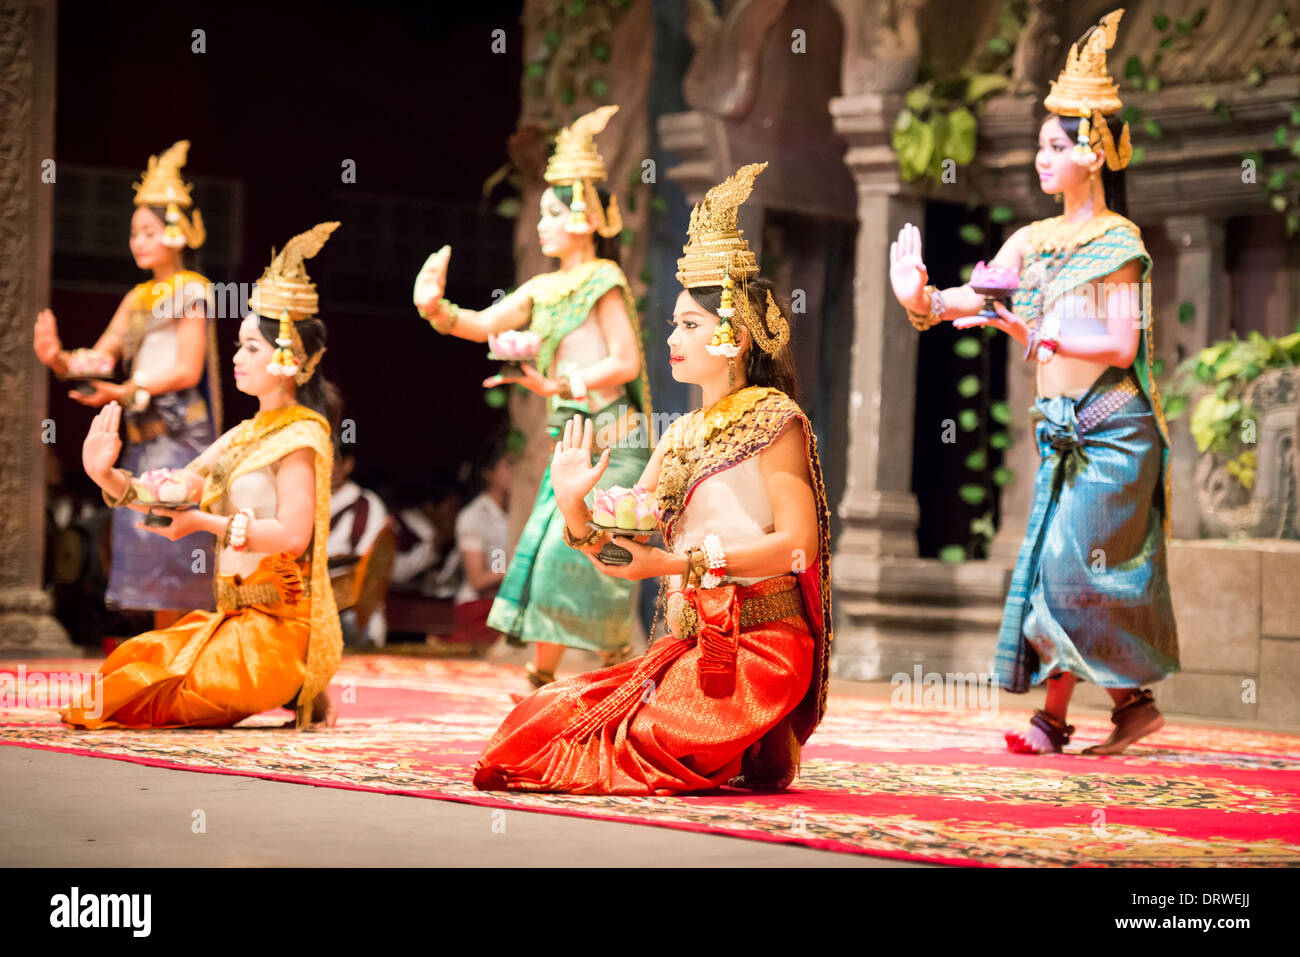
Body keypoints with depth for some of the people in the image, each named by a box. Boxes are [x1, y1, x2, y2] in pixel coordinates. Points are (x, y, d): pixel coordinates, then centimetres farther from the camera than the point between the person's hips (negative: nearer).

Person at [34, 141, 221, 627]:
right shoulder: (138, 298, 17)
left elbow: (187, 370, -12)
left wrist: (125, 391, -21)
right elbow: (100, 358, 10)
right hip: (143, 437, 7)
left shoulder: (191, 290, -3)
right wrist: (60, 359, -10)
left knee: (165, 544, -13)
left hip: (180, 436, -7)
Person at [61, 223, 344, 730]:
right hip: (235, 620, 9)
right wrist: (108, 476, -4)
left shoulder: (299, 436, -10)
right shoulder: (244, 436, 17)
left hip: (277, 627, -9)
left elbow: (293, 534, -21)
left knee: (142, 688, -17)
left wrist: (205, 522, -23)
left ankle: (299, 694, -2)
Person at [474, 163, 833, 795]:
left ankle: (754, 754, 1)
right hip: (688, 647, 8)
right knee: (546, 716, -6)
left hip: (758, 647, -8)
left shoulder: (773, 419, -4)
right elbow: (619, 554, 13)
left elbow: (798, 544, -15)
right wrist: (574, 506, -8)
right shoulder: (681, 435, 17)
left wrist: (680, 563, -19)